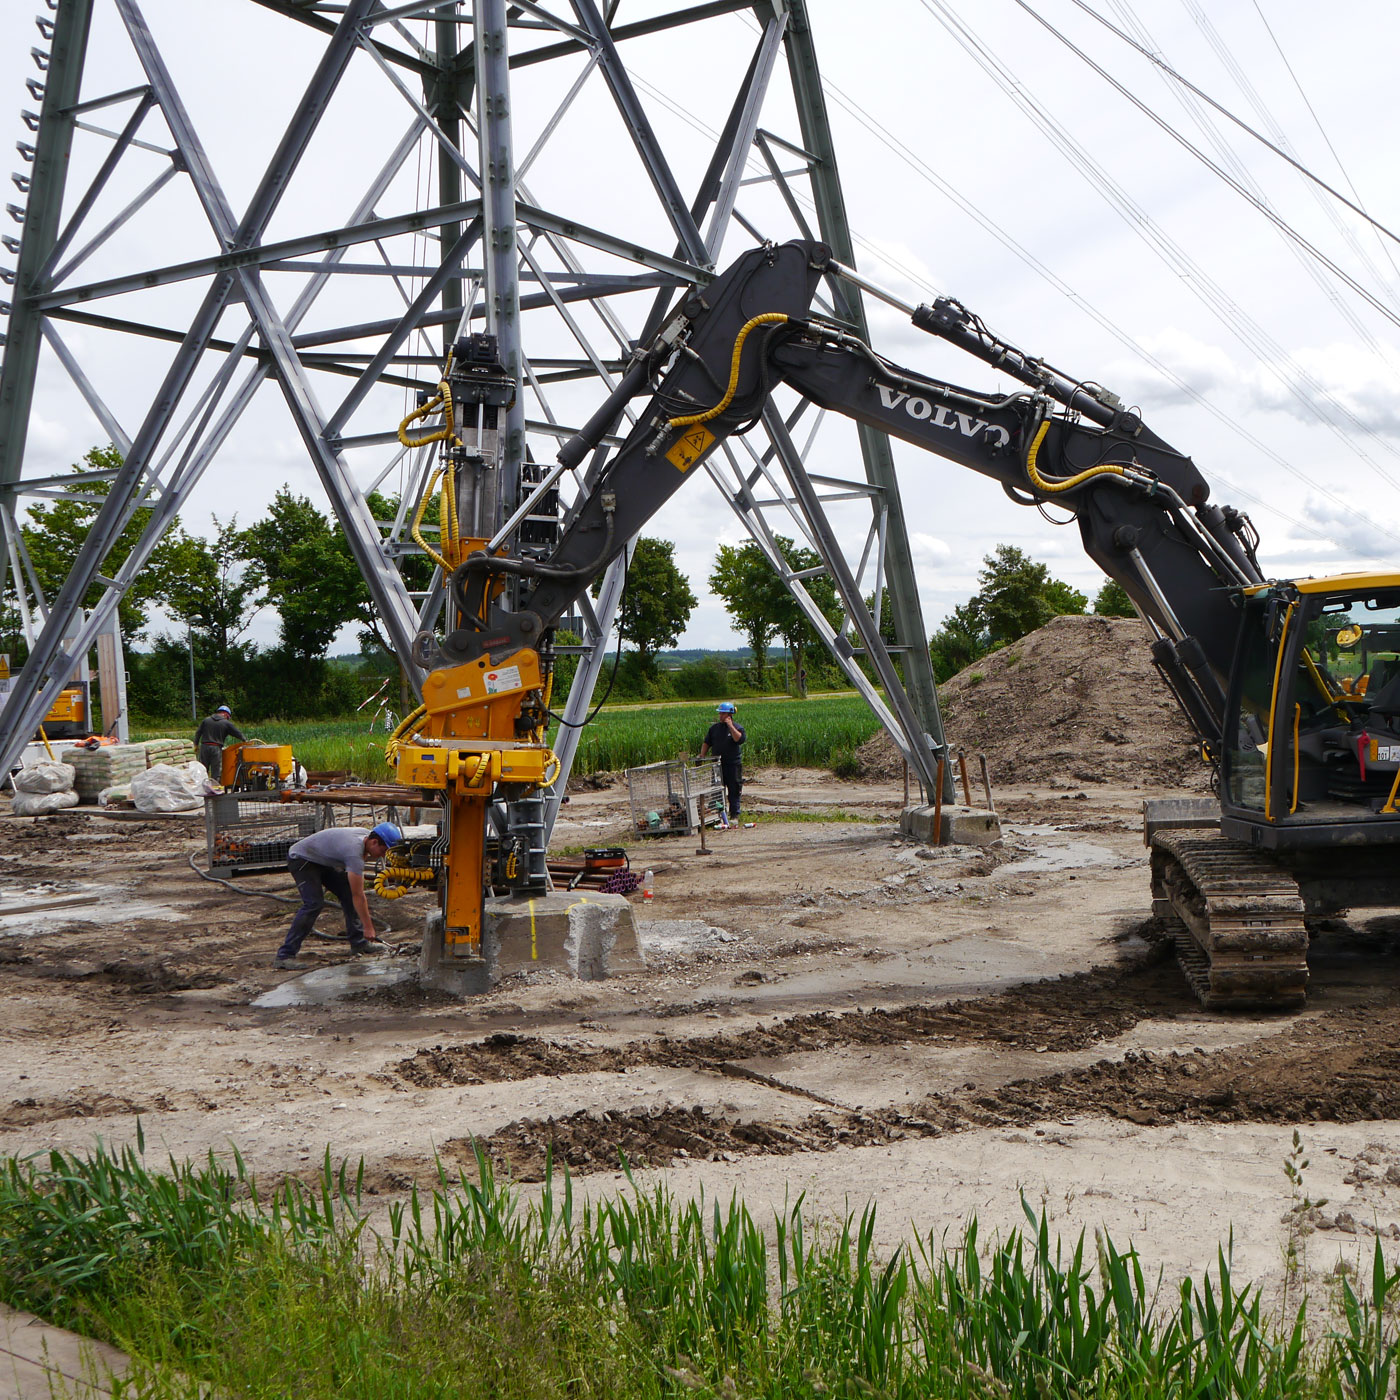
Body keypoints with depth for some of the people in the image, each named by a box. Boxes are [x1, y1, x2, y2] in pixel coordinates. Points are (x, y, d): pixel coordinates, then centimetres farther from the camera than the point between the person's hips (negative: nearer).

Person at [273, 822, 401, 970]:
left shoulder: (365, 836, -7)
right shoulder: (354, 852, -34)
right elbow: (358, 896, -30)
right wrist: (368, 927, -24)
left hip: (322, 860, 10)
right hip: (301, 859, -10)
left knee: (347, 892, 3)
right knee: (314, 903, -23)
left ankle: (358, 942, 11)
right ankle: (284, 955, -22)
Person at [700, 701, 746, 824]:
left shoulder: (736, 726, -2)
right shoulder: (714, 727, 9)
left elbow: (740, 739, -21)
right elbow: (706, 743, 14)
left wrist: (730, 726, -22)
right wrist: (702, 756, 1)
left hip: (733, 764, -4)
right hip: (717, 764, 4)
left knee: (733, 791, 1)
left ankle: (734, 815, 7)